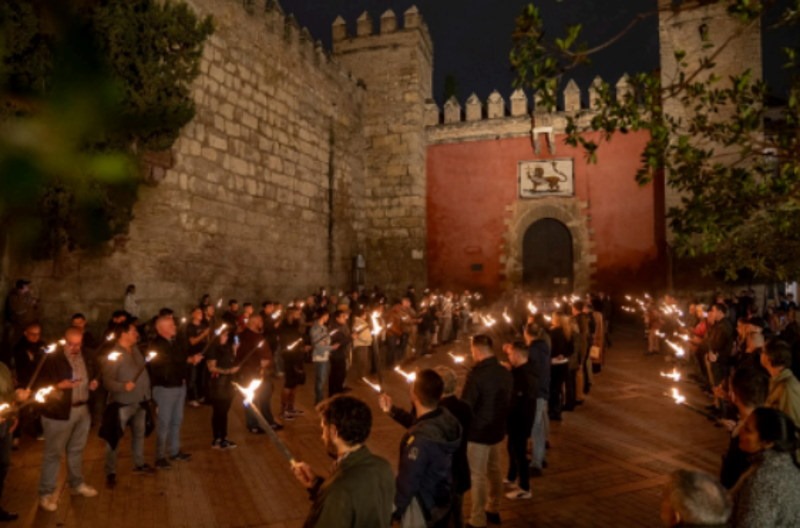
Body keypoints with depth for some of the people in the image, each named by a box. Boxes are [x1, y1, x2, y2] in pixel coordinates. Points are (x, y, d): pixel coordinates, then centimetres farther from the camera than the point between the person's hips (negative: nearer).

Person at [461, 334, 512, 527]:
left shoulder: (476, 375, -25)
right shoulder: (505, 372, -2)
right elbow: (508, 401, 9)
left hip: (478, 432, -7)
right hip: (498, 429, 7)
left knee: (478, 476, 5)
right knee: (494, 470, 21)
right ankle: (493, 509, 38)